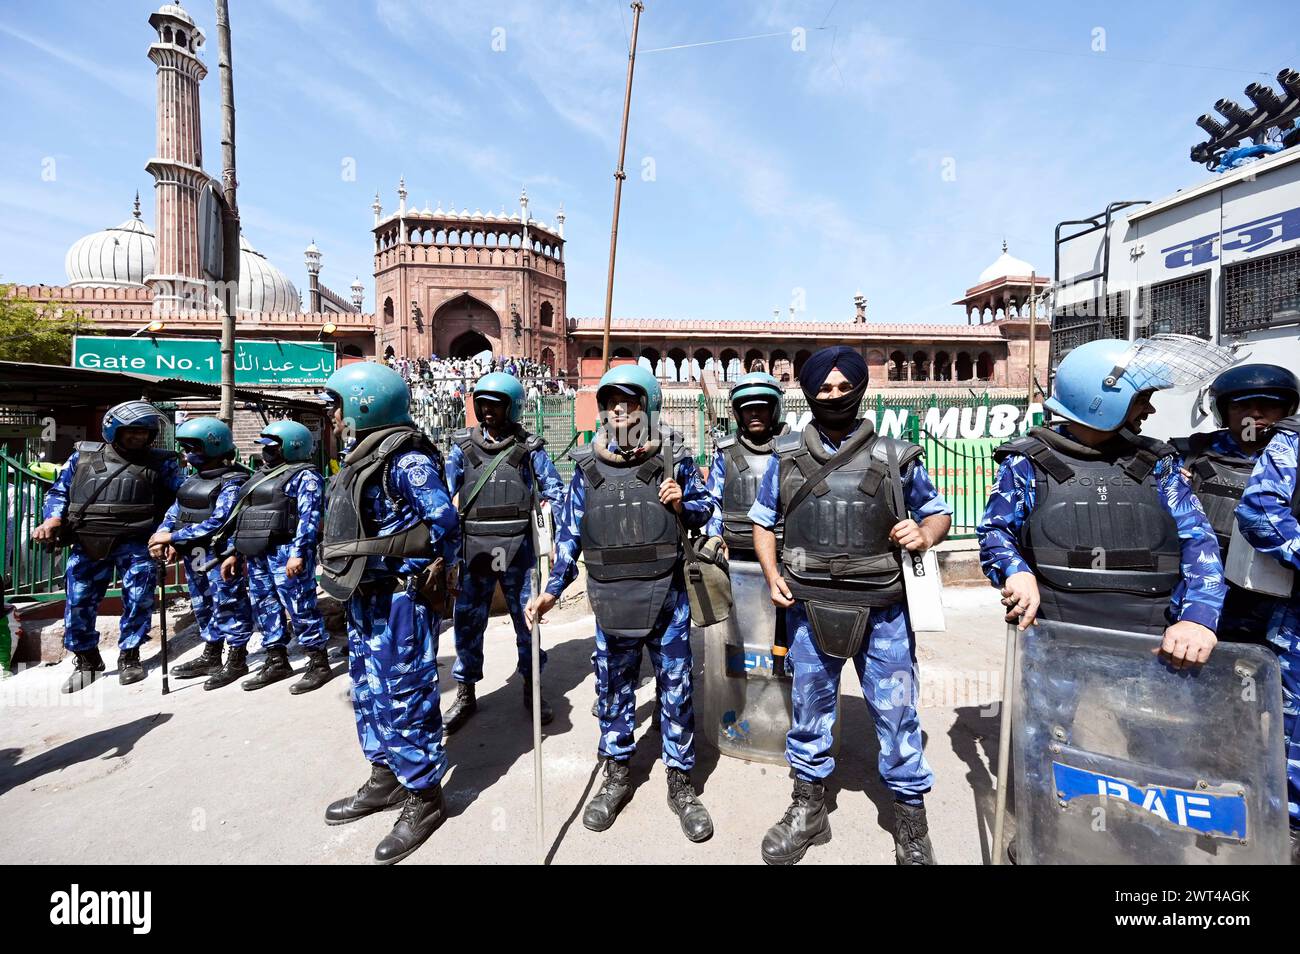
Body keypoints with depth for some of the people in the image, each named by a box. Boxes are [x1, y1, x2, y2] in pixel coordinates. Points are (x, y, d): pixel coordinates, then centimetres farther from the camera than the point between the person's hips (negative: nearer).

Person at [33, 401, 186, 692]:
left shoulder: (160, 462, 5)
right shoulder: (83, 455, 12)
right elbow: (59, 491, 18)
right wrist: (52, 519, 0)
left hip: (135, 544, -2)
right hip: (86, 543, 2)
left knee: (139, 599, -6)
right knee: (78, 601, 6)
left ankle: (129, 655, 13)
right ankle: (87, 658, 26)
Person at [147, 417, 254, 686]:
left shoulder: (232, 483, -14)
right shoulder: (194, 479, 15)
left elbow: (217, 521, -23)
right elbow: (175, 511, 14)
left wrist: (173, 537, -19)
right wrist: (162, 535, -5)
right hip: (193, 554, 9)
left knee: (228, 604, -2)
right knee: (203, 605, 18)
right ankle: (210, 657, 32)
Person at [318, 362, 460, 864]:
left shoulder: (405, 460, -21)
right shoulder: (363, 457, 10)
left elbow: (444, 520, -27)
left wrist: (437, 567, -11)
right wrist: (350, 582, 16)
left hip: (401, 598, -10)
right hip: (365, 596, 10)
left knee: (403, 696, 1)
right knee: (368, 691, 20)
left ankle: (425, 797, 18)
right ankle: (386, 779, 37)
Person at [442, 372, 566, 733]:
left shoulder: (529, 448, 1)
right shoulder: (463, 445, 5)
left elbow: (556, 492, 3)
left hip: (517, 550, -1)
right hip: (473, 550, 2)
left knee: (526, 619, 9)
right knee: (467, 622, 9)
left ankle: (531, 688, 29)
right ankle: (465, 694, 27)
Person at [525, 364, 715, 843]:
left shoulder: (673, 459, -4)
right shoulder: (587, 466, 0)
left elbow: (704, 508, 7)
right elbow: (569, 531, 6)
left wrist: (683, 505, -15)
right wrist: (552, 589, 4)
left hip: (666, 597, -1)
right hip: (611, 601, 2)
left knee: (676, 689, 9)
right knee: (613, 688, 15)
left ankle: (680, 782, 29)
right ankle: (616, 776, 36)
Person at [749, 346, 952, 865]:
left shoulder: (895, 456, 0)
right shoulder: (786, 456, 2)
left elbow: (940, 511, 11)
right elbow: (762, 520, 12)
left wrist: (924, 534, -13)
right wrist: (773, 574, -2)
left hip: (882, 612, -1)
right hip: (809, 609, 1)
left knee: (896, 715, 9)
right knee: (809, 711, 15)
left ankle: (911, 821, 32)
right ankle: (808, 809, 37)